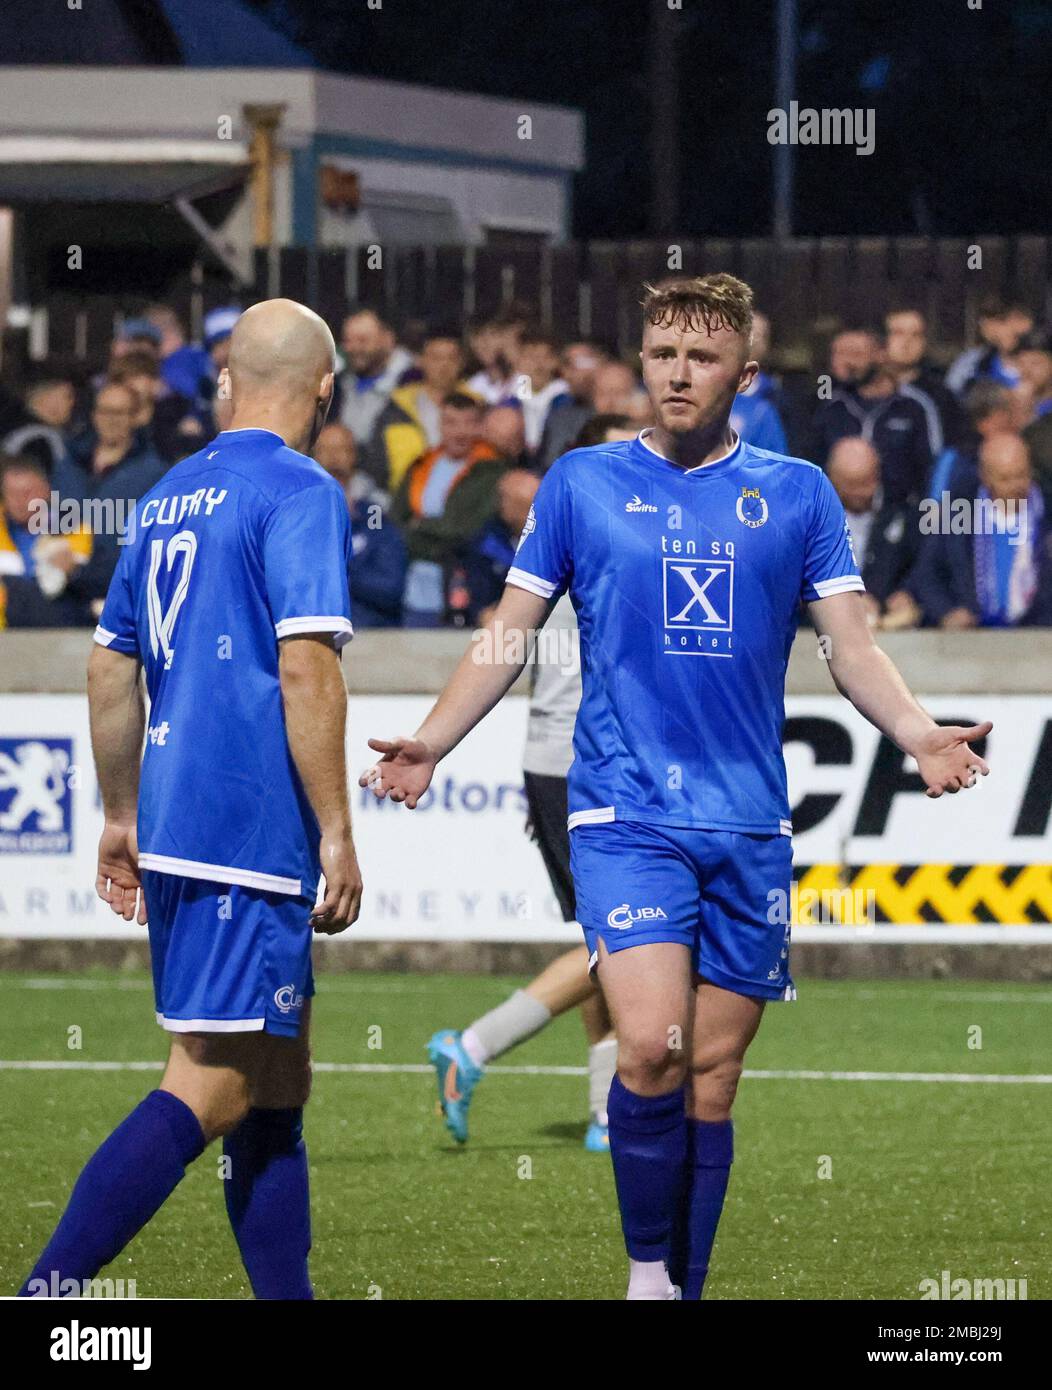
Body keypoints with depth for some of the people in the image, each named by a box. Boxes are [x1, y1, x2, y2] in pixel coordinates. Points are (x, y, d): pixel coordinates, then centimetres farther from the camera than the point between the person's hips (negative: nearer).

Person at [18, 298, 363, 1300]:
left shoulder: (172, 495, 17)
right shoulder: (299, 493, -8)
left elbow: (111, 668, 21)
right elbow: (306, 670, -16)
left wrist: (121, 819, 28)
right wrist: (336, 832, -14)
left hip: (171, 832, 9)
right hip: (250, 834, -9)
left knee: (275, 1087, 13)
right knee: (209, 1090, -10)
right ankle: (47, 1289, -17)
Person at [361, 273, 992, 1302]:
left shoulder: (797, 493, 7)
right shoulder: (581, 483, 5)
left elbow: (852, 647, 5)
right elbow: (510, 634, 9)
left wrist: (920, 735, -14)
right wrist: (429, 743, -4)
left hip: (750, 826, 2)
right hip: (624, 816, -2)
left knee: (713, 1080, 5)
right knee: (651, 1046, -20)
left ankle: (683, 1291, 14)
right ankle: (646, 1267, -2)